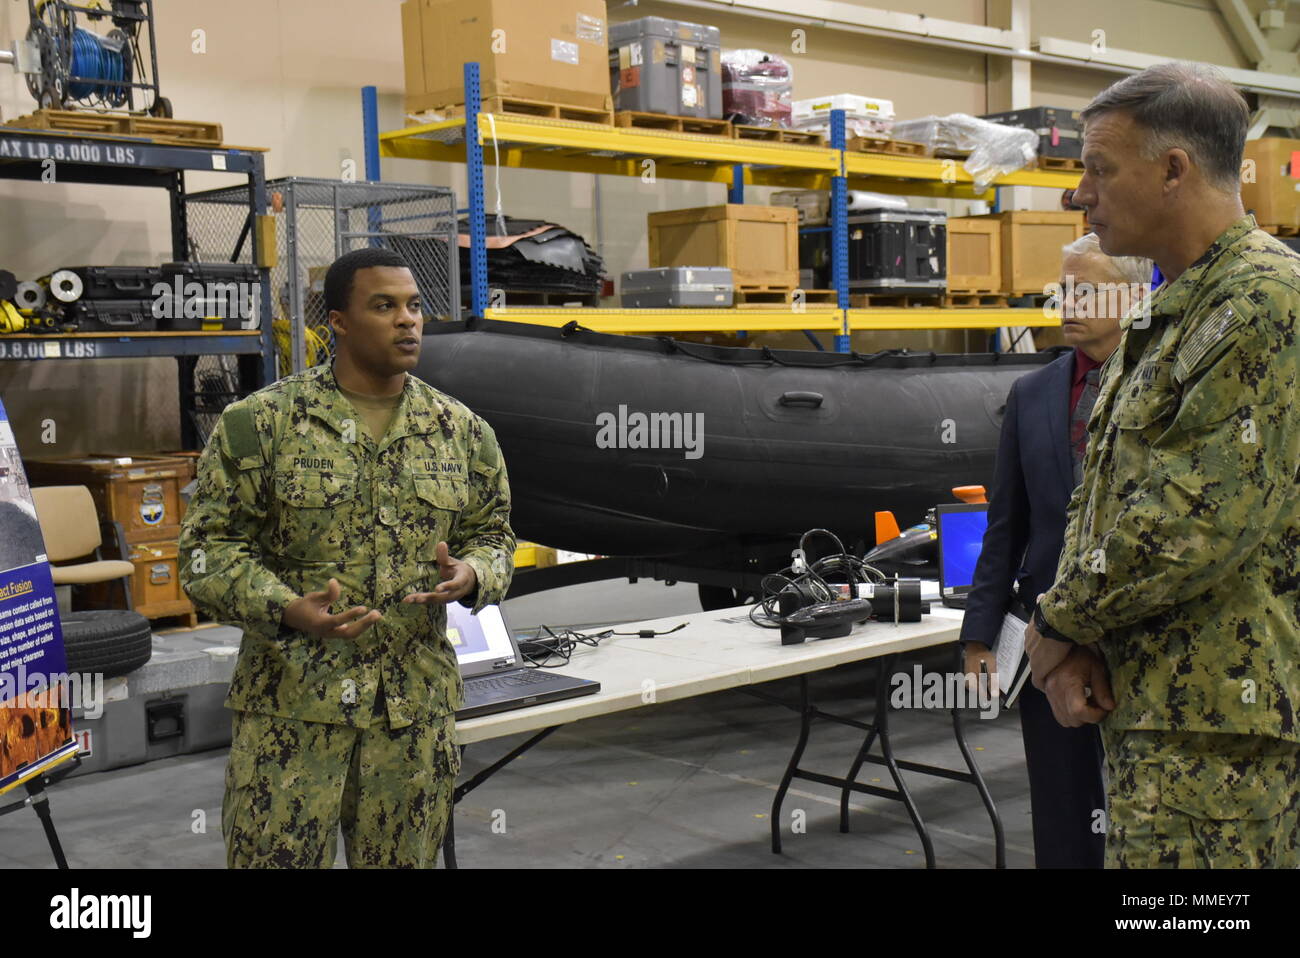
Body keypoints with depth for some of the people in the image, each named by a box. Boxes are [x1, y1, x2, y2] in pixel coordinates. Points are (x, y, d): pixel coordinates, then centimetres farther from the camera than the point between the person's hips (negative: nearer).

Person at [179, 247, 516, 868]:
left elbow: (492, 535, 14)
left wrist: (470, 577, -10)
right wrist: (288, 611, -20)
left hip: (416, 711, 3)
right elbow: (209, 544, -4)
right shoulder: (261, 422, -4)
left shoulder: (461, 431, 7)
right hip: (291, 706, -3)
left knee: (401, 858, 14)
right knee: (275, 856, 1)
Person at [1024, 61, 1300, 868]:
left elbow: (1202, 522, -22)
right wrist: (1073, 644, 1)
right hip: (1151, 706, 9)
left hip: (1217, 721, -9)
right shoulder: (1170, 313, 17)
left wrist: (1058, 623, -9)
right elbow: (1099, 490, 17)